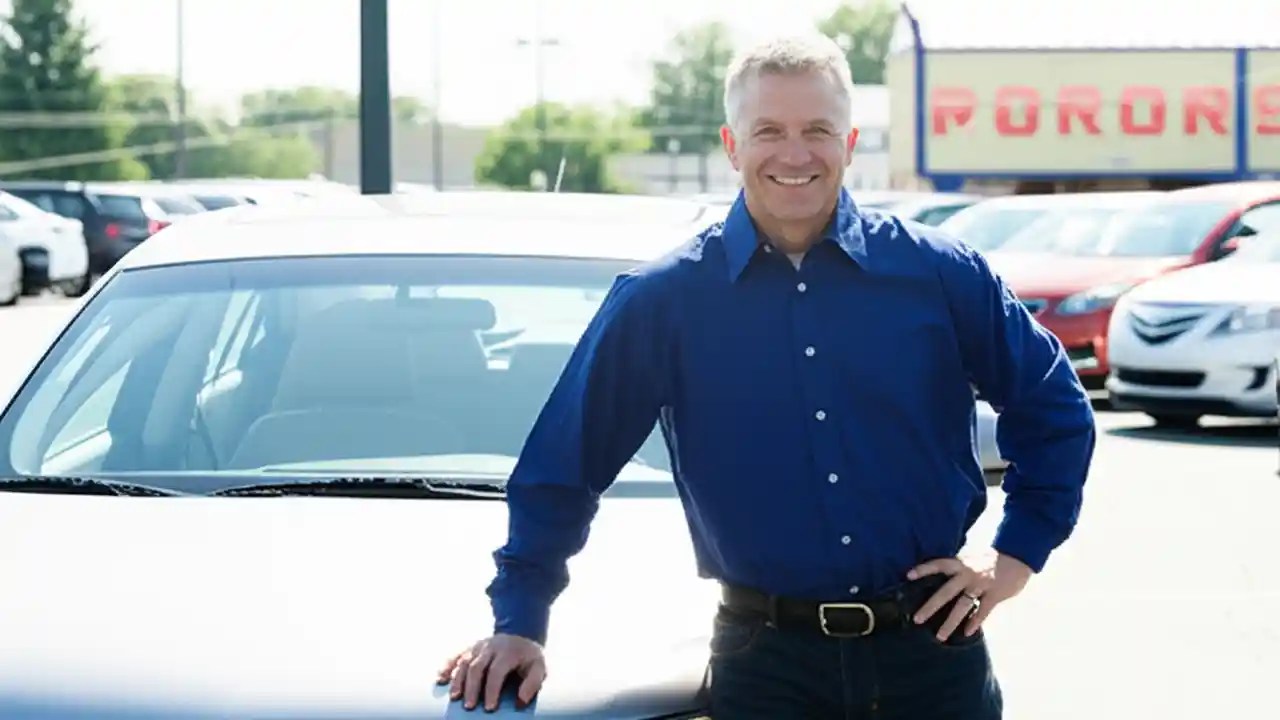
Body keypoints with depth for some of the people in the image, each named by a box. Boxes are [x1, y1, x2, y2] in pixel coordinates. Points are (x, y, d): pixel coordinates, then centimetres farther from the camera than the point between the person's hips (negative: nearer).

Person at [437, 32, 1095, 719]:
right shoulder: (660, 301, -1)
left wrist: (1016, 555, 4)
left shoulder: (939, 273, 0)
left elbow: (1053, 410, 11)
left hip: (932, 645, 1)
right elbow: (561, 468, 4)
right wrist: (519, 624, 2)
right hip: (765, 661, -1)